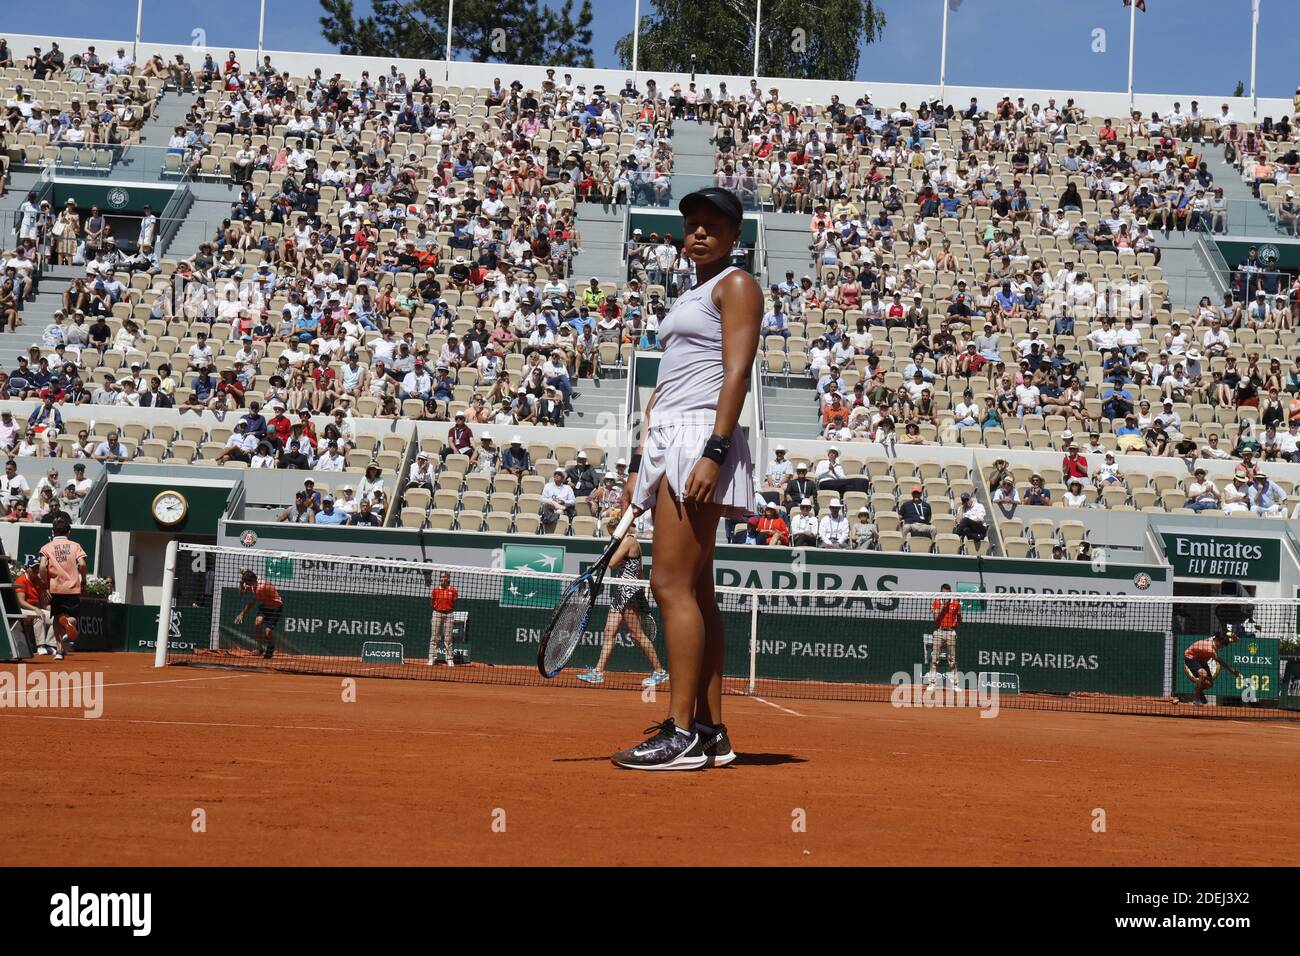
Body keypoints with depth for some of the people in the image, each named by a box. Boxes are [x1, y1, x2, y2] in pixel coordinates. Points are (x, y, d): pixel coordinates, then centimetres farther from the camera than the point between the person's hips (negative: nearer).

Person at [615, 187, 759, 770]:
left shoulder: (736, 285, -1)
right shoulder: (688, 297, 25)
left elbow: (736, 373, -12)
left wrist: (713, 452, -23)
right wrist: (640, 465, 19)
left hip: (702, 435, -9)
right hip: (666, 438, 9)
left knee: (673, 585, -15)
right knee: (694, 590, 6)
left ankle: (682, 734, -16)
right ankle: (710, 732, 7)